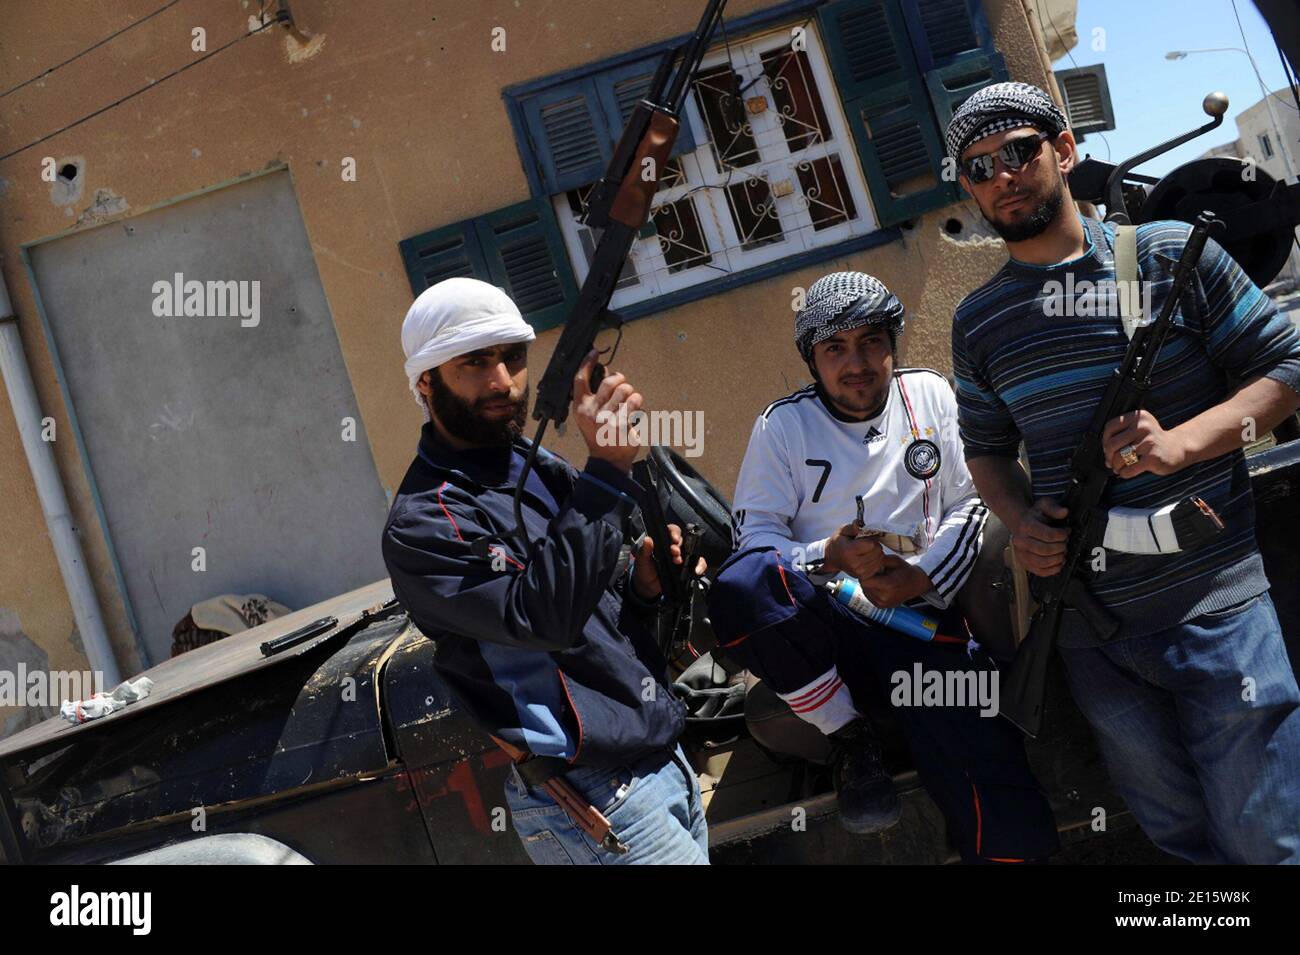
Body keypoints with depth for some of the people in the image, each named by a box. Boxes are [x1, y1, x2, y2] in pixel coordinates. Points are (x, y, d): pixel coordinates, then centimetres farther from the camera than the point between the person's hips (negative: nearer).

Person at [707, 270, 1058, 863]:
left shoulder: (930, 396, 9)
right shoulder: (783, 424, 3)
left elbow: (971, 505, 7)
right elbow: (754, 532, -3)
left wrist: (921, 577, -11)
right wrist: (830, 557, -22)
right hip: (825, 626, 1)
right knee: (741, 585, -36)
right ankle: (848, 737, -12)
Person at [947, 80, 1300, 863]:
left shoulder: (1171, 254, -2)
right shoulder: (977, 321, 8)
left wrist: (1180, 443, -18)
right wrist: (1022, 521, -3)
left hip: (1215, 604, -3)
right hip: (1093, 629, 4)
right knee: (1182, 835, 16)